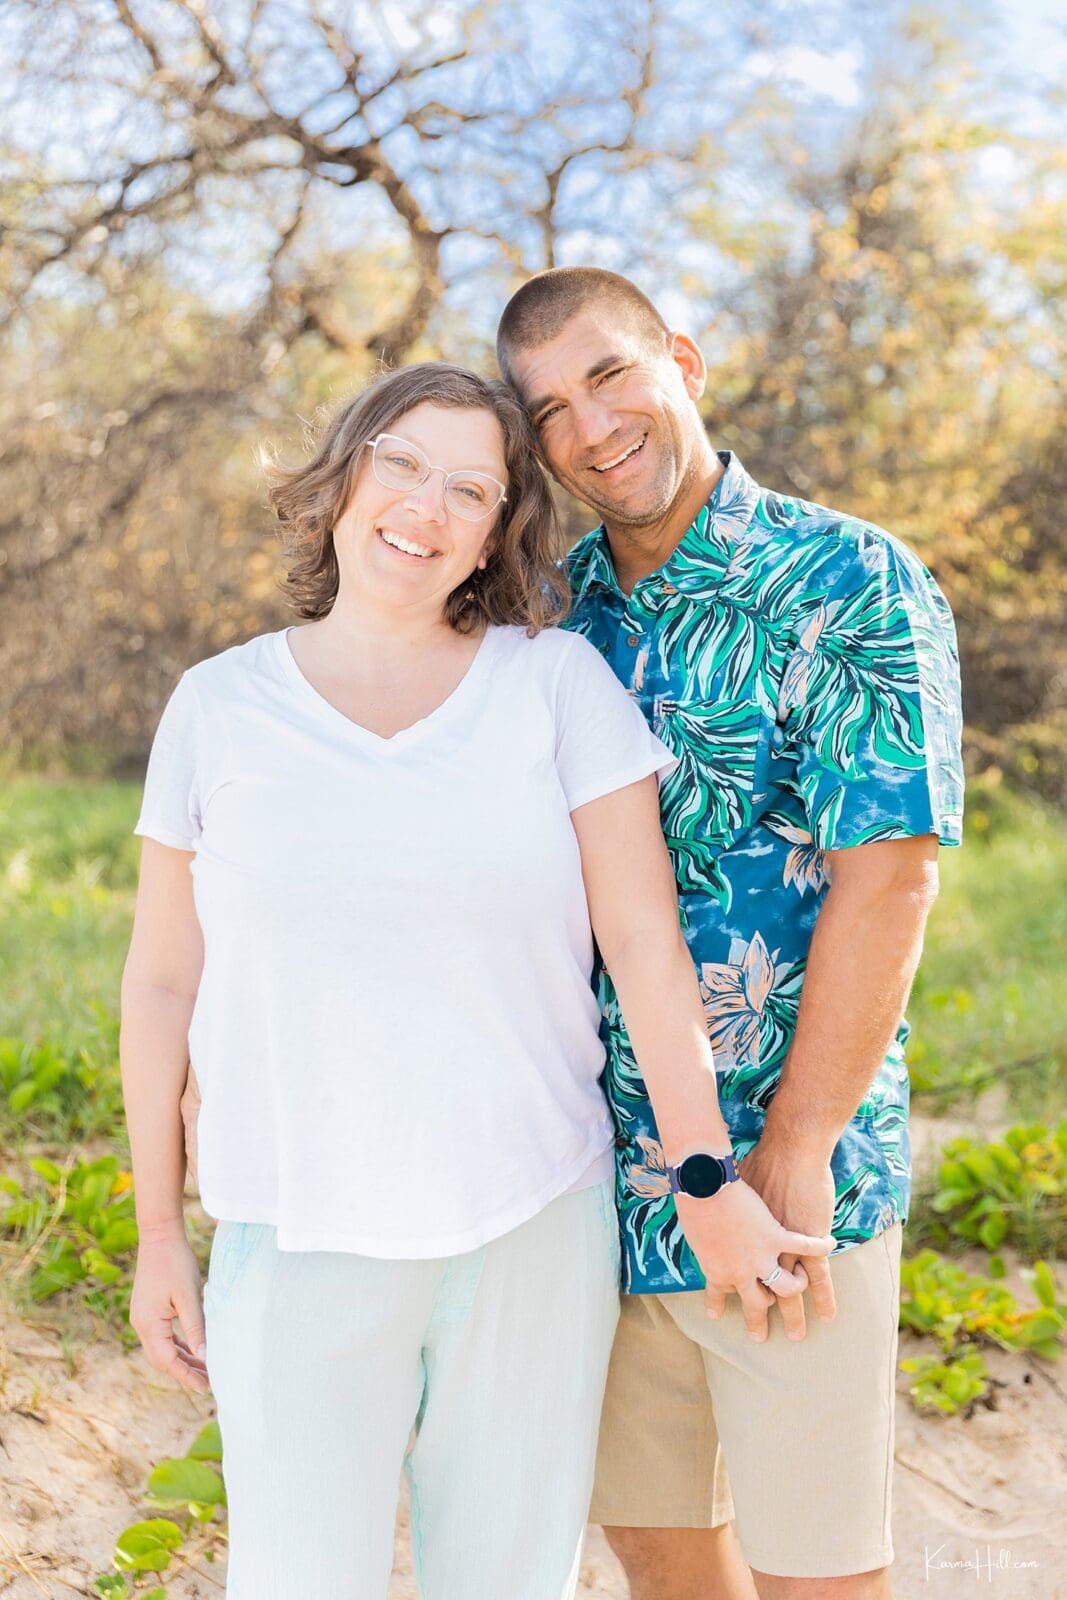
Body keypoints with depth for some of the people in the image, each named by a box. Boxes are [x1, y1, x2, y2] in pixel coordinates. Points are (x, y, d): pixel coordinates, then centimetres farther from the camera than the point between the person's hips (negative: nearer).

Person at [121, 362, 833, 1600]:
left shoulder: (557, 682, -2)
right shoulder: (219, 706, 1)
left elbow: (643, 937, -4)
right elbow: (164, 981, 5)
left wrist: (708, 1179, -7)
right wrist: (159, 1234, 6)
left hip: (534, 1234, 0)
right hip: (299, 1243, 0)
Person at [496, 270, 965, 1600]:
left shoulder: (851, 584, -10)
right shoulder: (557, 611, 8)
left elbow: (887, 879, -15)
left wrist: (793, 1154, -16)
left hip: (783, 1172, -5)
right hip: (600, 1178, 6)